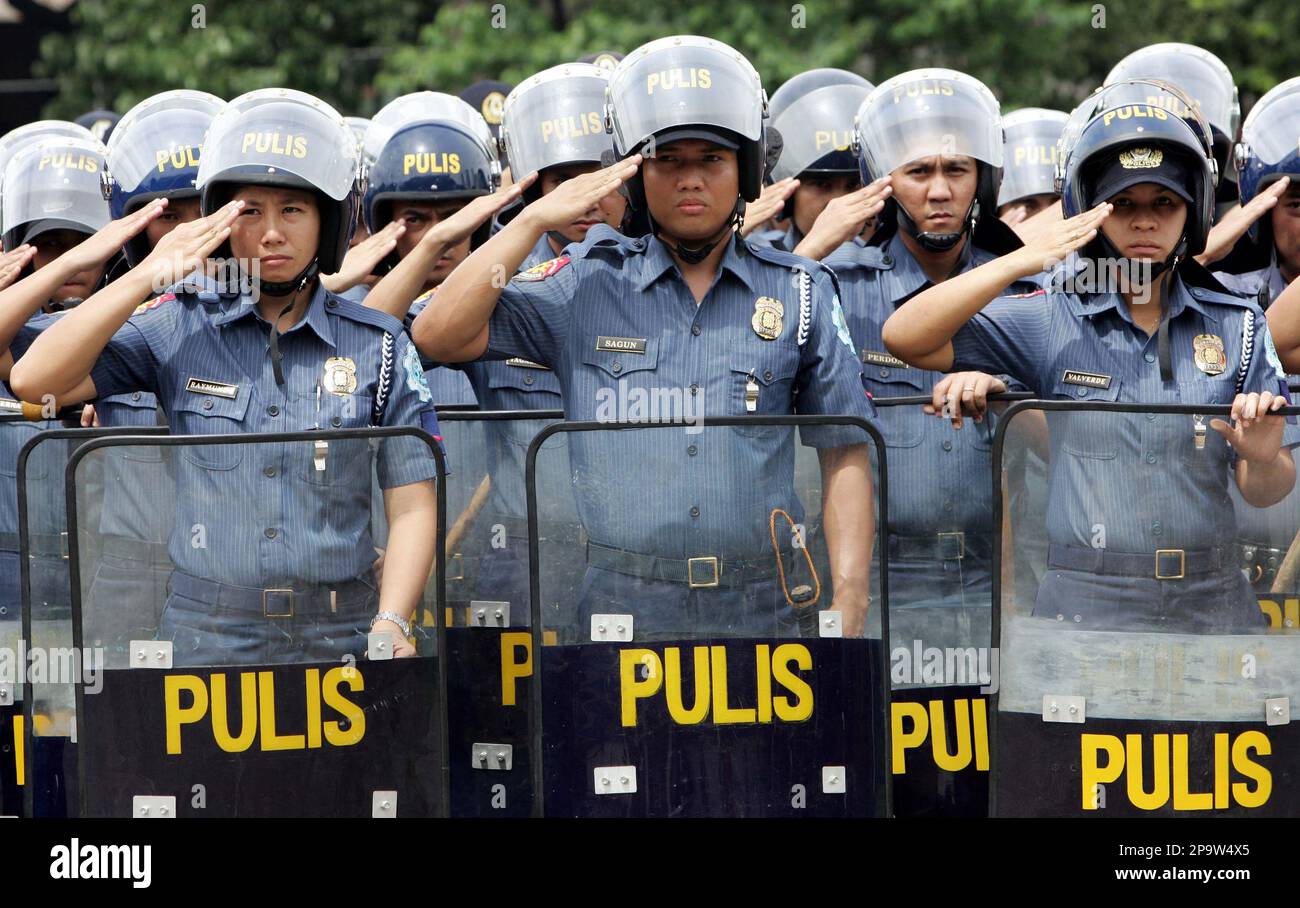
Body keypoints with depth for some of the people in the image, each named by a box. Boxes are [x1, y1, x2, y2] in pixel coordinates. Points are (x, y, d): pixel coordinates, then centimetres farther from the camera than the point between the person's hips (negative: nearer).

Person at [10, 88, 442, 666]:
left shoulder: (380, 347, 6)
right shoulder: (180, 330, 6)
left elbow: (412, 507, 6)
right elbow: (35, 380, -4)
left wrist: (391, 626, -10)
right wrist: (148, 276, -8)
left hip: (342, 640, 0)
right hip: (206, 639, 0)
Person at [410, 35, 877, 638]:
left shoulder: (802, 294, 10)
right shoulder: (589, 286, 9)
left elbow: (845, 455, 10)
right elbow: (439, 337, 1)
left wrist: (847, 605, 0)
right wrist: (535, 221, -1)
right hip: (621, 614, -1)